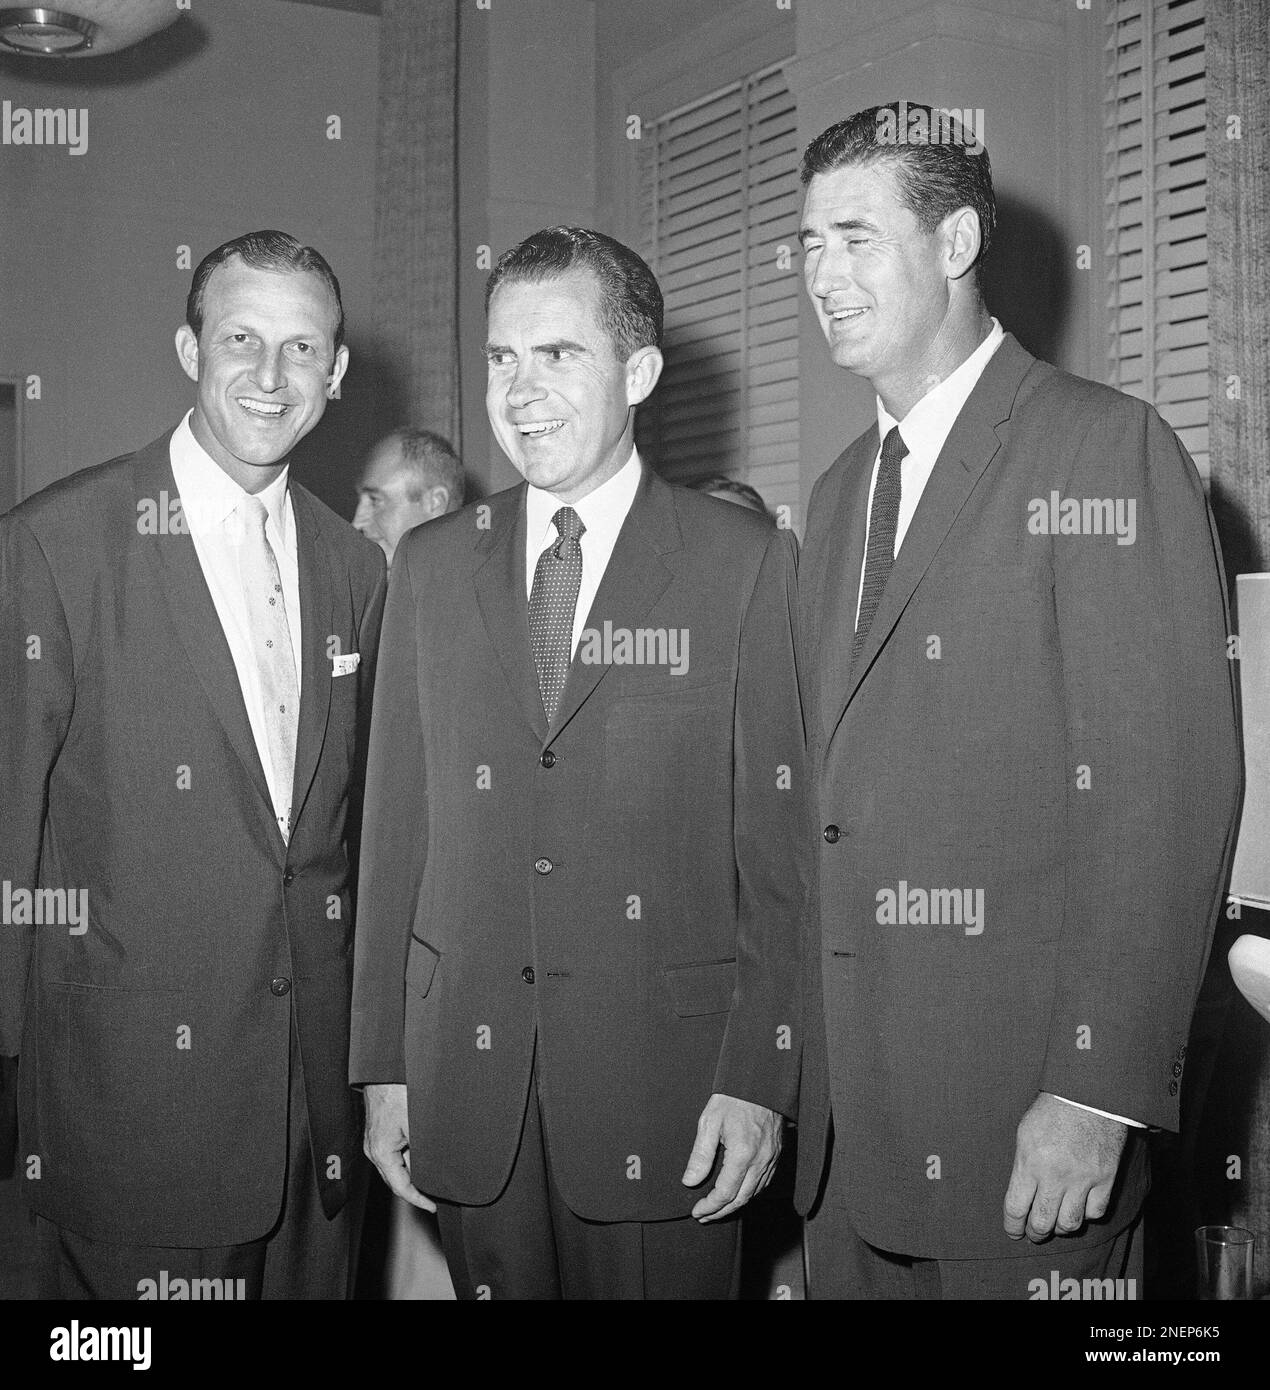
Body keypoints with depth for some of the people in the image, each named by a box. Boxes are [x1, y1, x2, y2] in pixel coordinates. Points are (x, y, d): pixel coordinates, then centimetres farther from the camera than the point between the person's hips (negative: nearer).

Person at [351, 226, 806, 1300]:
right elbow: (395, 824, 7)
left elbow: (779, 839, -5)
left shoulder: (746, 563, -3)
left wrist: (760, 1078, -11)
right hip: (468, 1076, 3)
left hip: (665, 1079, -3)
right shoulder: (431, 566, 8)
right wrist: (384, 1062, 5)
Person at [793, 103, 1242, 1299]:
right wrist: (810, 1051, 7)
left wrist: (1100, 1095, -19)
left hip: (1022, 1108, -6)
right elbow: (837, 794, 13)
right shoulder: (839, 493, 15)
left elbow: (1171, 789, -15)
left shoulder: (1106, 451, -8)